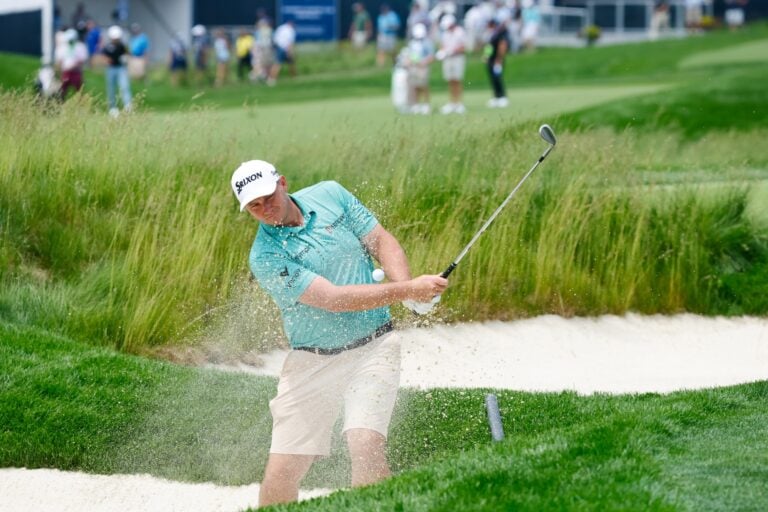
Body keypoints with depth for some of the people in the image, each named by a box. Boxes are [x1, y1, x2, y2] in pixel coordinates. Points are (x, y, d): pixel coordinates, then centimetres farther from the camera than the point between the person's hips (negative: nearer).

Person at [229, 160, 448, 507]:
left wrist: (404, 287, -15)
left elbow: (382, 242, 6)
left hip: (372, 347, 1)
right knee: (280, 477, -4)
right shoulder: (265, 256, -13)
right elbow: (332, 298, -20)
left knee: (365, 447, -22)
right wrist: (407, 290, -25)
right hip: (311, 361, -1)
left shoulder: (330, 195, 1)